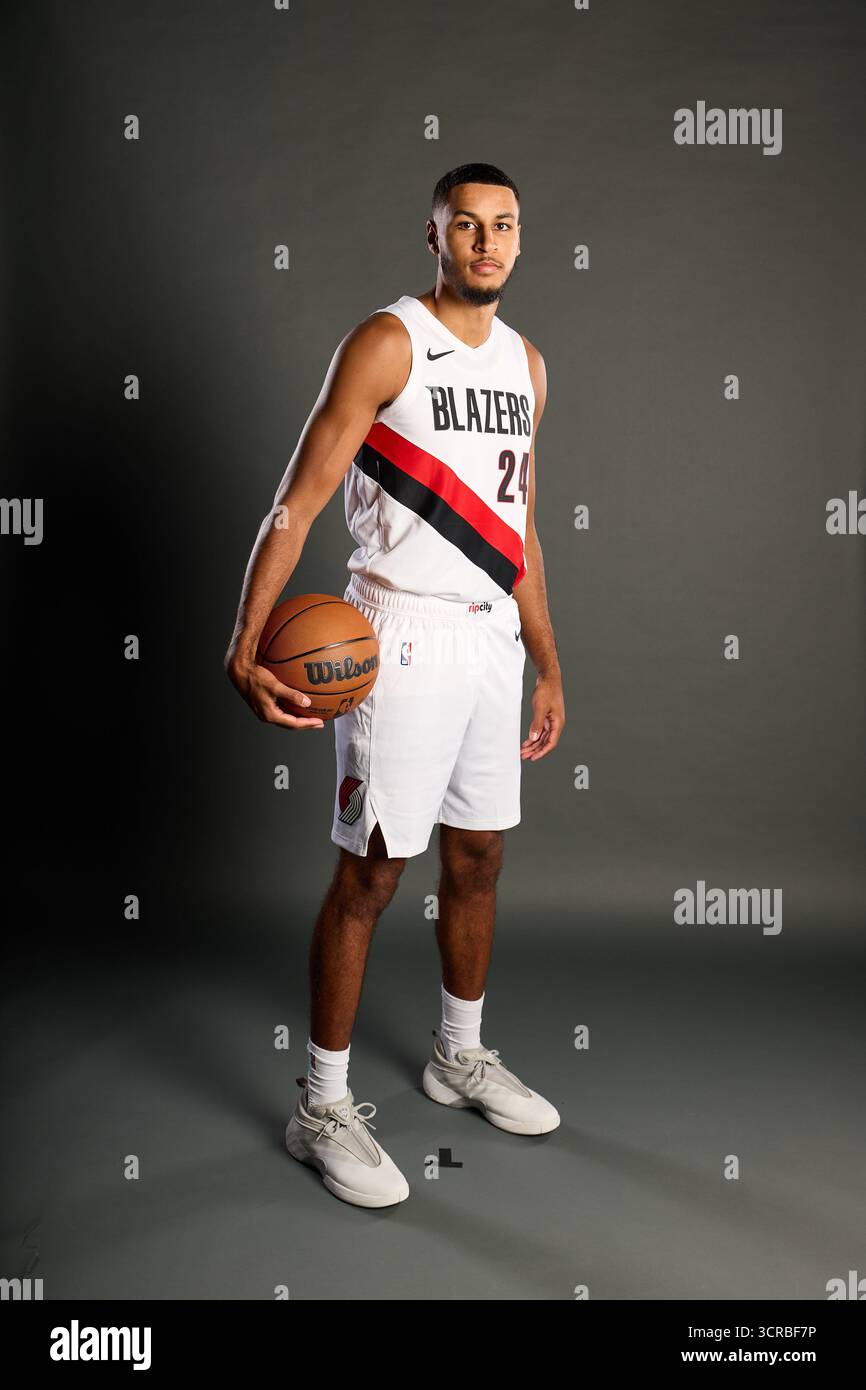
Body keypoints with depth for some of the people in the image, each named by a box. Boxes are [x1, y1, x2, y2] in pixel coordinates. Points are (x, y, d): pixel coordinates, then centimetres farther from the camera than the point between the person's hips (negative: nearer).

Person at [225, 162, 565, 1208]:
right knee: (370, 874, -1)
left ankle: (461, 1058, 36)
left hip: (495, 642, 7)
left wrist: (548, 670, 17)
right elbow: (299, 501, -14)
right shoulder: (387, 342, -8)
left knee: (477, 861, 16)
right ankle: (322, 1108, 15)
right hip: (403, 641, -7)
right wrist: (246, 648, -25)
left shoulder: (526, 363, 14)